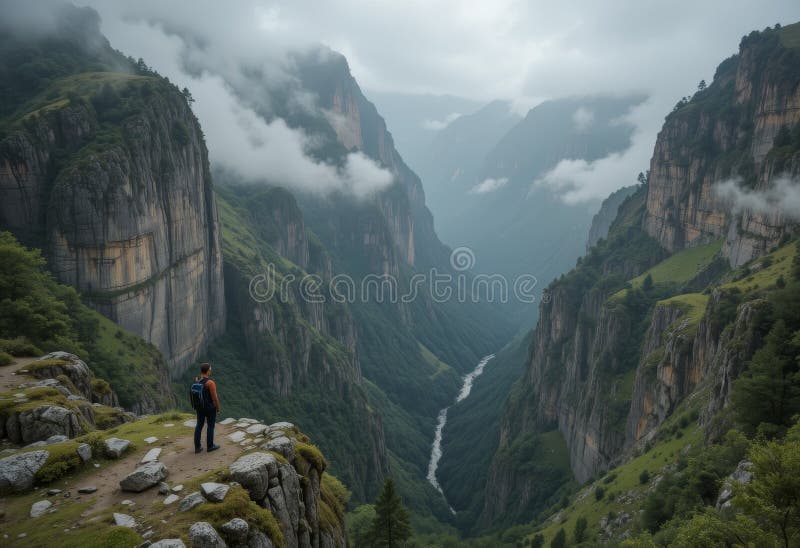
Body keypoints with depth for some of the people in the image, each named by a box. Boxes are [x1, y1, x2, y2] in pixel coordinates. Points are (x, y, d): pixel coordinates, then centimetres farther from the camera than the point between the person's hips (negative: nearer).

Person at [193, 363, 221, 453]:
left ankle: (197, 447, 17)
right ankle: (210, 446, 19)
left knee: (199, 426, 14)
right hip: (210, 407, -6)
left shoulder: (196, 380, -4)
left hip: (200, 407, 6)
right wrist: (218, 408, -7)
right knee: (211, 426, 9)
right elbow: (215, 398, -19)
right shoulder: (210, 383, -25)